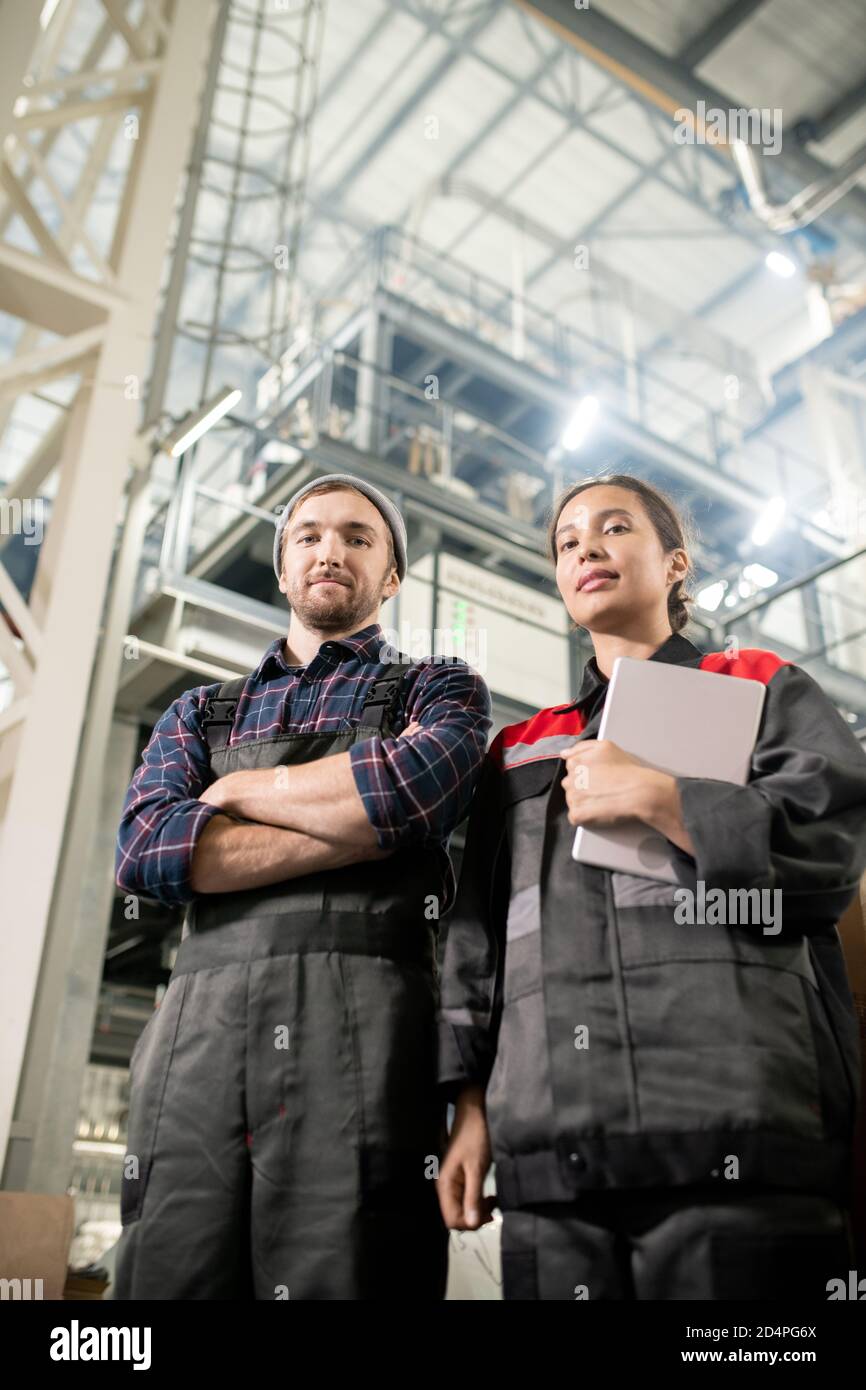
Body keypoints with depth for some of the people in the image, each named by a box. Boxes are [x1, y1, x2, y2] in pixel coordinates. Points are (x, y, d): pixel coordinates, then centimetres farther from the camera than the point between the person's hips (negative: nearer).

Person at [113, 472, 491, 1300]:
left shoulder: (440, 690, 16)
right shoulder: (200, 712, 23)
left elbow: (408, 788, -8)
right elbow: (143, 851, 3)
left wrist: (241, 789, 6)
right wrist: (362, 826, -5)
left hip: (364, 1022, -2)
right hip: (198, 1034, 3)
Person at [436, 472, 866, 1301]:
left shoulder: (763, 690, 14)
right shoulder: (521, 749, 22)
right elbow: (476, 937, 17)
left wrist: (651, 796, -6)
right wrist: (470, 1105, 8)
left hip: (736, 1131, -3)